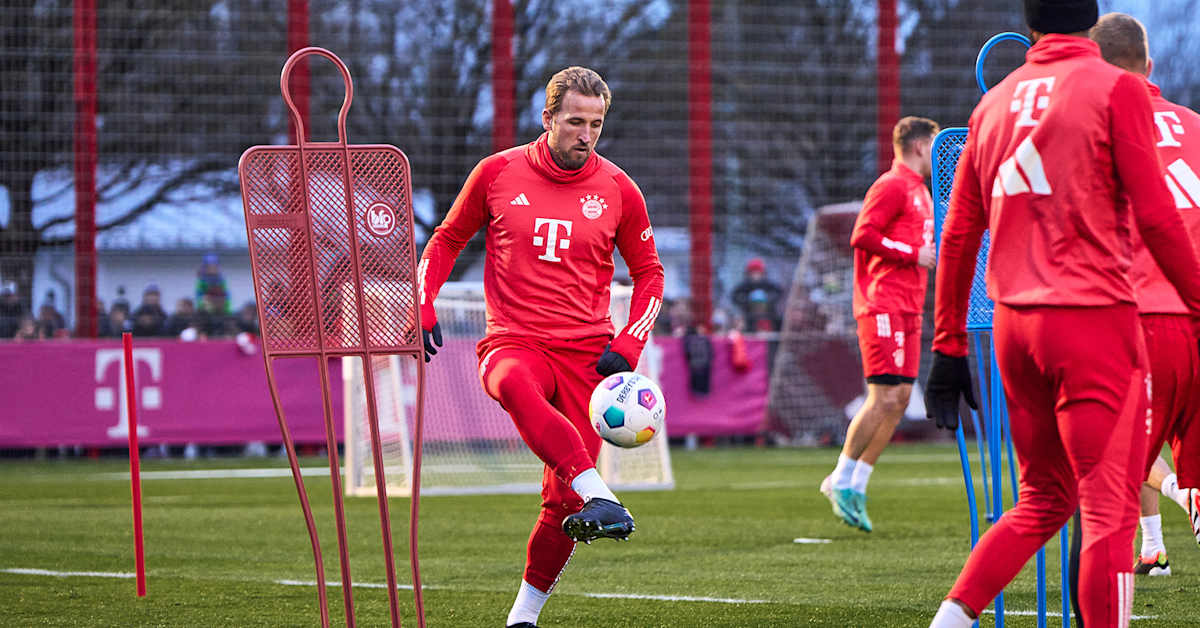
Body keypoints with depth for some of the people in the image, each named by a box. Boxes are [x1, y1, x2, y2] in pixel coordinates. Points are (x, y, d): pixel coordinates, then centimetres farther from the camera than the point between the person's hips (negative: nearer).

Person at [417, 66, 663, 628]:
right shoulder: (497, 172, 5)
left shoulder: (617, 190, 6)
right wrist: (422, 305, 5)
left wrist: (628, 346, 1)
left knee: (563, 499, -8)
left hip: (585, 353, 1)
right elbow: (447, 240, 19)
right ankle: (599, 497, -54)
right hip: (512, 343, -1)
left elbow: (648, 274, 16)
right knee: (515, 386, -40)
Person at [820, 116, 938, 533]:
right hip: (884, 306, -10)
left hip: (907, 308, 10)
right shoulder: (892, 186, -8)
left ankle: (856, 485, 8)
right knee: (885, 397, -13)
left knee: (900, 398, 5)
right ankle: (841, 480, -3)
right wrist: (914, 254, -15)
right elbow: (862, 236, -17)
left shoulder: (919, 190, 22)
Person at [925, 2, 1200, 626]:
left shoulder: (994, 103, 12)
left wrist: (948, 347, 18)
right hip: (1093, 318, -6)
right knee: (1109, 511, -3)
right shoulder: (1116, 90, -4)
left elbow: (959, 235, 13)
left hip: (1012, 324, 6)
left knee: (1041, 502, 17)